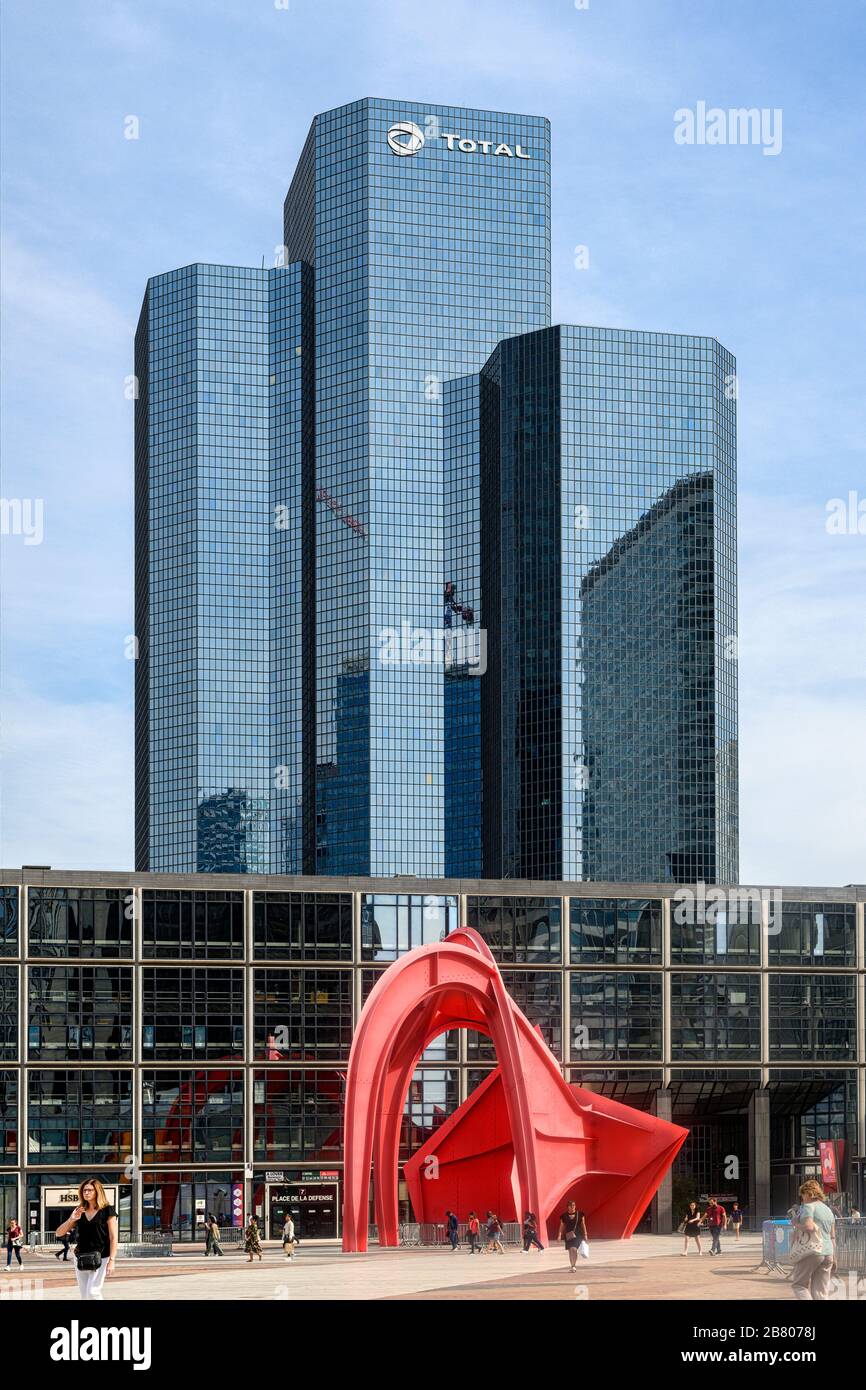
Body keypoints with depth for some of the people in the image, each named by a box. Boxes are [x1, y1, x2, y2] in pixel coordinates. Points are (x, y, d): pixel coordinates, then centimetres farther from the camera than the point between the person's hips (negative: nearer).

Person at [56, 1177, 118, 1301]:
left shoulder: (107, 1211, -4)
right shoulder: (79, 1212, 10)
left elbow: (113, 1238, -7)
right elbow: (59, 1233, 8)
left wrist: (112, 1260, -15)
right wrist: (71, 1219, -10)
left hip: (100, 1258, -5)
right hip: (81, 1259, 5)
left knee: (93, 1292, -17)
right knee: (85, 1296, 8)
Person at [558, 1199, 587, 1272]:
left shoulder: (580, 1214, 1)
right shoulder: (564, 1216, 2)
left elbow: (583, 1225, 6)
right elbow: (562, 1226, 5)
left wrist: (585, 1234, 4)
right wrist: (560, 1235, -2)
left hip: (577, 1234, -2)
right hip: (568, 1235, 2)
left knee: (574, 1249, -19)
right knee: (570, 1250, 6)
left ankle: (574, 1265, -13)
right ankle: (572, 1266, 18)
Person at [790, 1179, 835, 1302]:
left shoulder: (808, 1207, -6)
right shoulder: (828, 1210, 17)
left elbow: (809, 1227, -24)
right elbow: (832, 1237, 17)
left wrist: (796, 1222, -6)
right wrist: (833, 1257, 21)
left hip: (811, 1252, -7)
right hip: (827, 1253, 7)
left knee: (798, 1284, 6)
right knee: (821, 1291, 7)